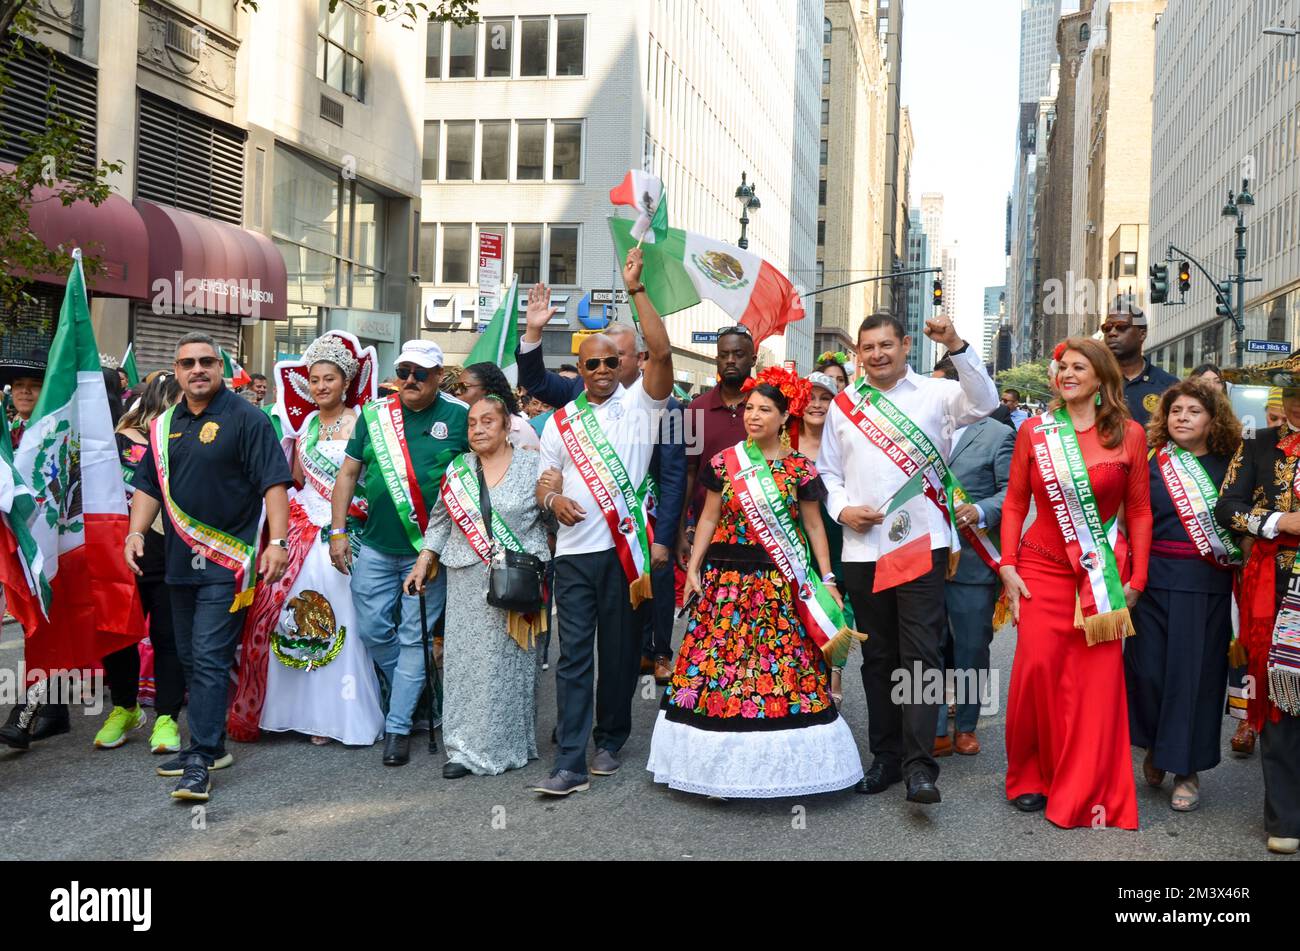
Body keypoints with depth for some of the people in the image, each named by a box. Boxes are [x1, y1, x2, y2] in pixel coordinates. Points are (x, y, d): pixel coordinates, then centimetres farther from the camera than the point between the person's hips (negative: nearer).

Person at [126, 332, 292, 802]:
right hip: (181, 560, 7)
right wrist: (136, 532, 2)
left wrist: (278, 541, -22)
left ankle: (201, 758, -5)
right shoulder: (165, 425, 12)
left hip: (227, 562, -7)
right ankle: (211, 744, 25)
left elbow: (274, 482, -13)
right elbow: (149, 485, 17)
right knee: (191, 659, 13)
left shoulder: (247, 419, -7)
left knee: (209, 658, -9)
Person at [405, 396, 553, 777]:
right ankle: (465, 746, 12)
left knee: (507, 660, -2)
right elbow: (441, 522, 16)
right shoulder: (457, 469, 10)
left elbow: (554, 519, 2)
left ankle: (505, 744, 9)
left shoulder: (533, 466, 0)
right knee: (464, 660, 3)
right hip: (465, 583, 3)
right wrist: (423, 562, 9)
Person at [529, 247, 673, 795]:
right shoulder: (562, 419, 13)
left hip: (624, 546, -2)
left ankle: (611, 741, 24)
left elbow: (661, 351, -11)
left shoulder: (639, 404, 4)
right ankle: (571, 761, -2)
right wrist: (552, 497, -13)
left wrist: (636, 289, -13)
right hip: (574, 550, 2)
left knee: (620, 650, 8)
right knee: (574, 654, -2)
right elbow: (545, 477, 12)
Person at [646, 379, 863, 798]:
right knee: (718, 658, 1)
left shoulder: (800, 468, 1)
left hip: (781, 585, -1)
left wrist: (827, 580, 2)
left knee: (782, 664, -2)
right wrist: (693, 569, 3)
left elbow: (813, 525, 5)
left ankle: (781, 761, 11)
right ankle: (723, 764, 13)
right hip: (727, 579, 2)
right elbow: (709, 518, 9)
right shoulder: (723, 462, 5)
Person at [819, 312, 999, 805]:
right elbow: (828, 471, 15)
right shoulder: (844, 404, 12)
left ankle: (919, 764, -7)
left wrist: (957, 346, -28)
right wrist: (841, 509, -3)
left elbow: (984, 401, -17)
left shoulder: (935, 394, 2)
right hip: (863, 549, 4)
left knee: (920, 653, -8)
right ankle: (886, 754, 22)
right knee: (877, 656, 12)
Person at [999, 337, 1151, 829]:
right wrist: (1007, 566, 0)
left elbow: (1139, 510, 4)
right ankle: (1032, 775, 17)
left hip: (1103, 573, 0)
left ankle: (1087, 793, 15)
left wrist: (1135, 579, 0)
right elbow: (1015, 502, 7)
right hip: (1043, 567, 0)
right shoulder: (1034, 430, 4)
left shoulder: (1129, 434, 2)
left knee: (1097, 678, -1)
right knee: (1037, 667, -5)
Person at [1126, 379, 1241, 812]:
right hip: (1156, 580, 1)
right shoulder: (1151, 462, 4)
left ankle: (1186, 768, 16)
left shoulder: (1228, 466, 4)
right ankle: (1154, 744, 27)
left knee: (1195, 672, 2)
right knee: (1147, 667, 1)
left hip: (1206, 586, 0)